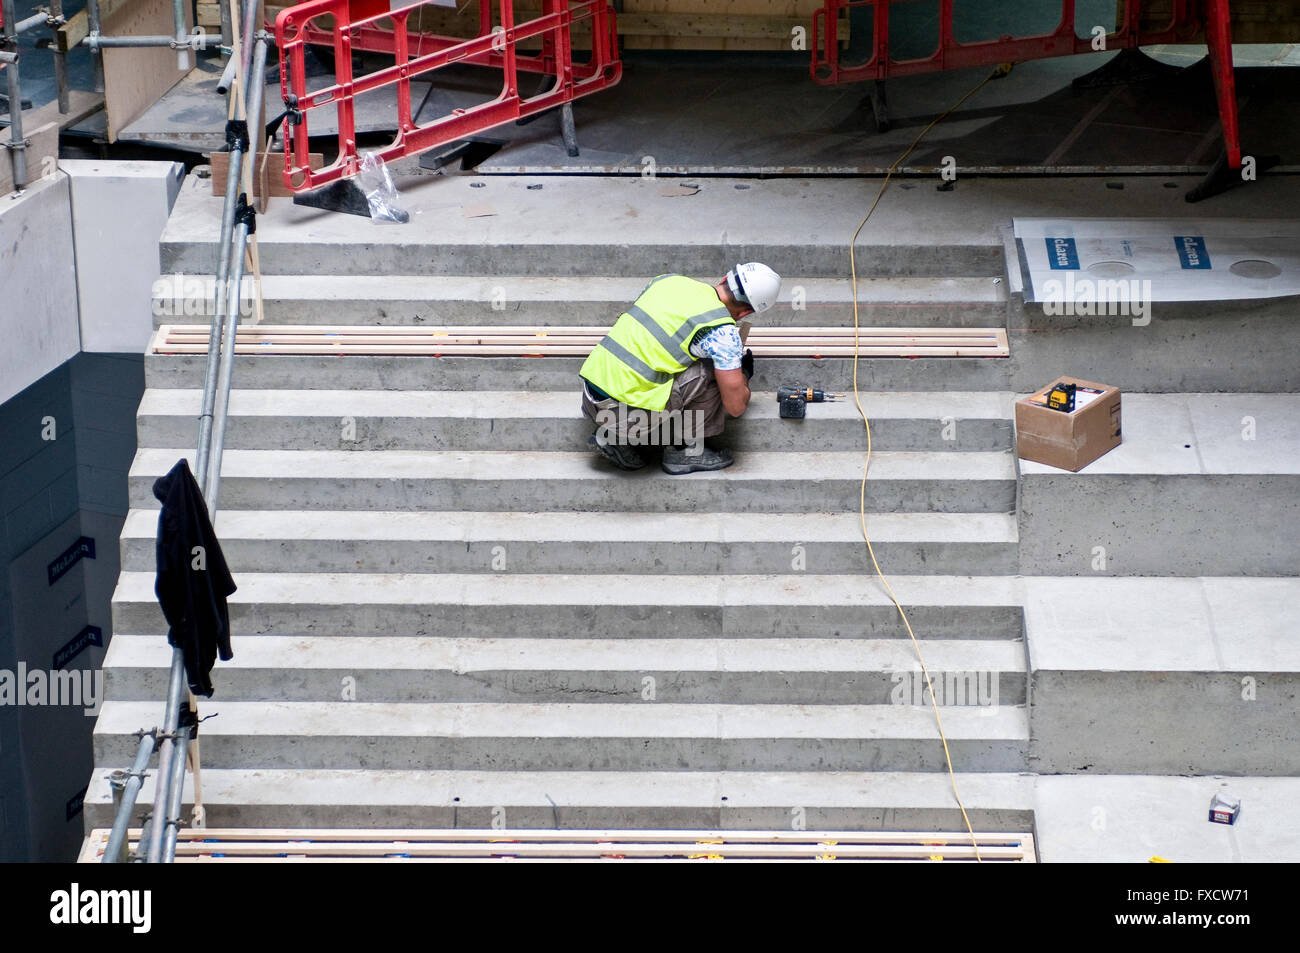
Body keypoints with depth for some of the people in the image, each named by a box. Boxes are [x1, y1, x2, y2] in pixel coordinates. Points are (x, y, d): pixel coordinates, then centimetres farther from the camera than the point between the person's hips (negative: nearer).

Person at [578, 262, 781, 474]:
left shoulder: (670, 280, 12)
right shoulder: (722, 331, -8)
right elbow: (735, 407, -3)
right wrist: (744, 373, 20)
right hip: (627, 414, -7)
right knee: (713, 373, -1)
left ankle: (611, 436, 16)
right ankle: (685, 450, 9)